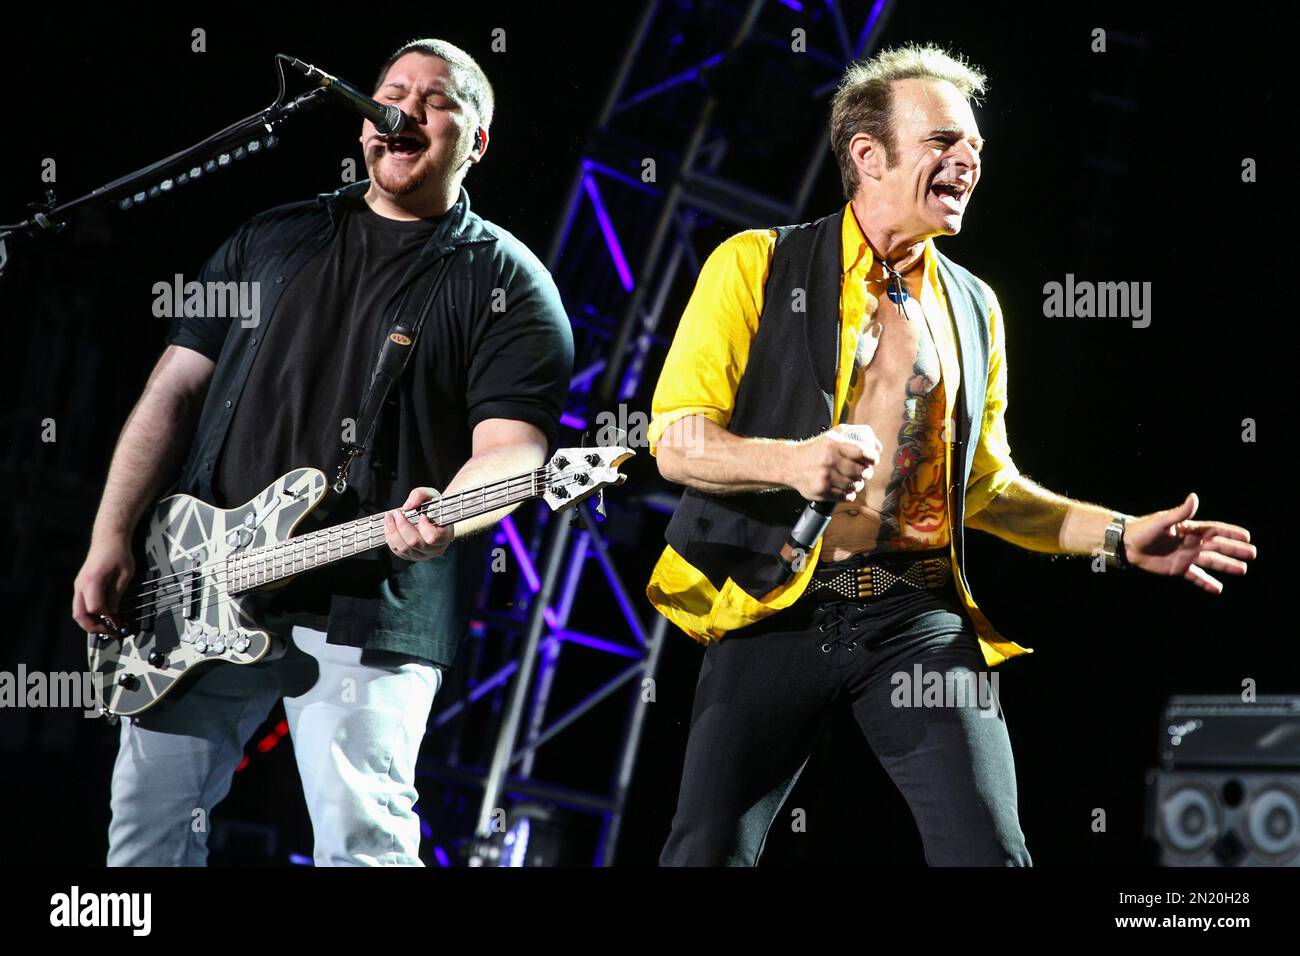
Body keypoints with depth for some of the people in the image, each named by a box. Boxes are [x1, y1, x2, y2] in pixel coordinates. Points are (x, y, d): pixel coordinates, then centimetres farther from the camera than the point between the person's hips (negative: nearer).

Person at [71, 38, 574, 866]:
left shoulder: (506, 282, 3)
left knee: (361, 844, -13)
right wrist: (112, 541, 4)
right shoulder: (272, 239, 16)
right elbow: (175, 391, 14)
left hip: (367, 611, -5)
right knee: (147, 825, 8)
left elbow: (510, 444, -8)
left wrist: (443, 518, -30)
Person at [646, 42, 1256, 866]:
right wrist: (793, 461, -23)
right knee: (710, 854, -5)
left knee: (990, 848, -9)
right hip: (780, 611, -3)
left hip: (921, 617, 3)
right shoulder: (758, 265, 0)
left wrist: (1120, 536, 10)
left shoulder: (976, 307, 15)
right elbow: (675, 439, -4)